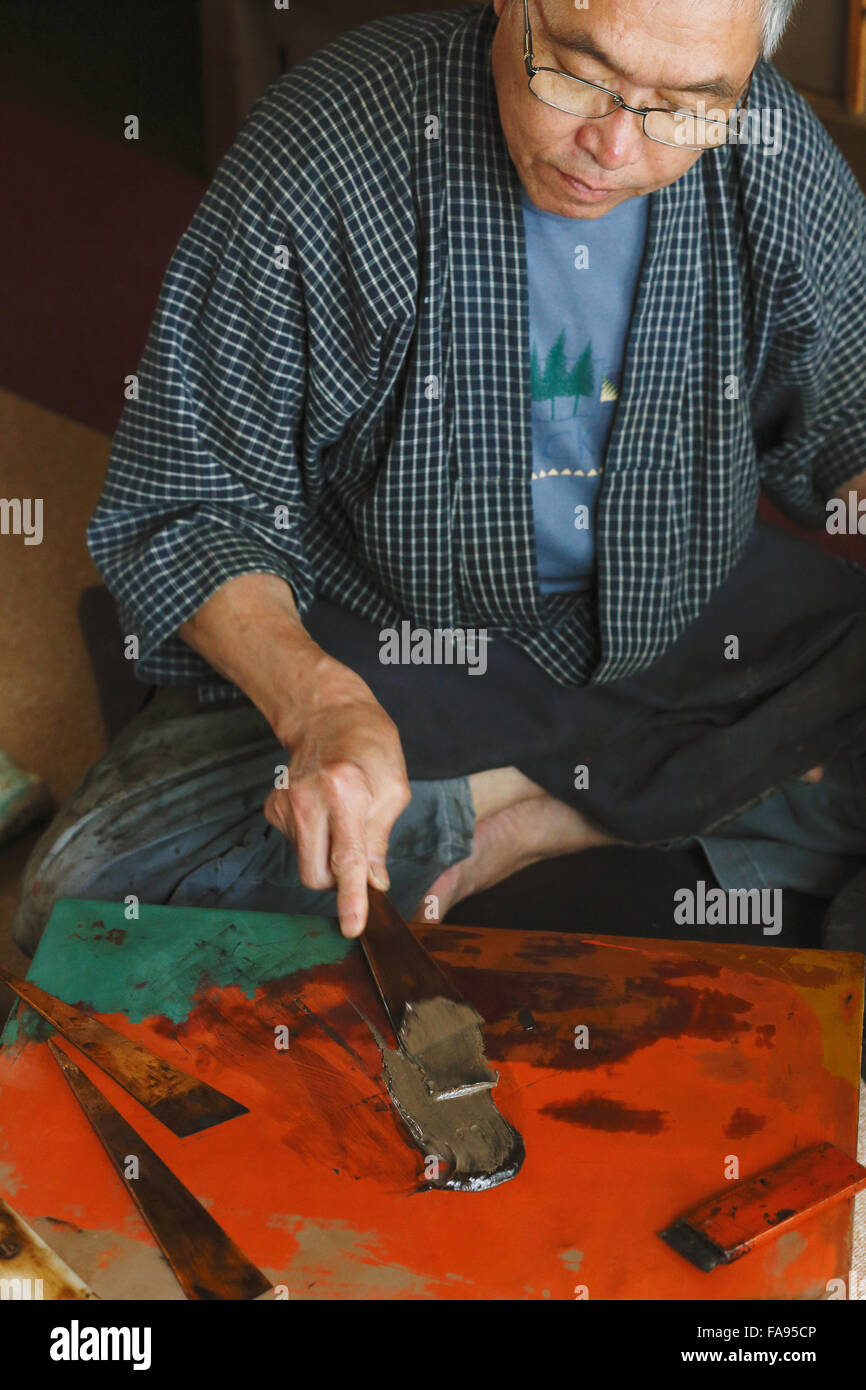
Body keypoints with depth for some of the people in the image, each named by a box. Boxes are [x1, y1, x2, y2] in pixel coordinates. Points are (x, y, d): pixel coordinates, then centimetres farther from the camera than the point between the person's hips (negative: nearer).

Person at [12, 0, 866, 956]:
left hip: (690, 616, 2)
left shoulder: (781, 160, -12)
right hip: (381, 641, -1)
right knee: (84, 901, -23)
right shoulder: (318, 159, -23)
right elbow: (181, 506, -16)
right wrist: (316, 698, -33)